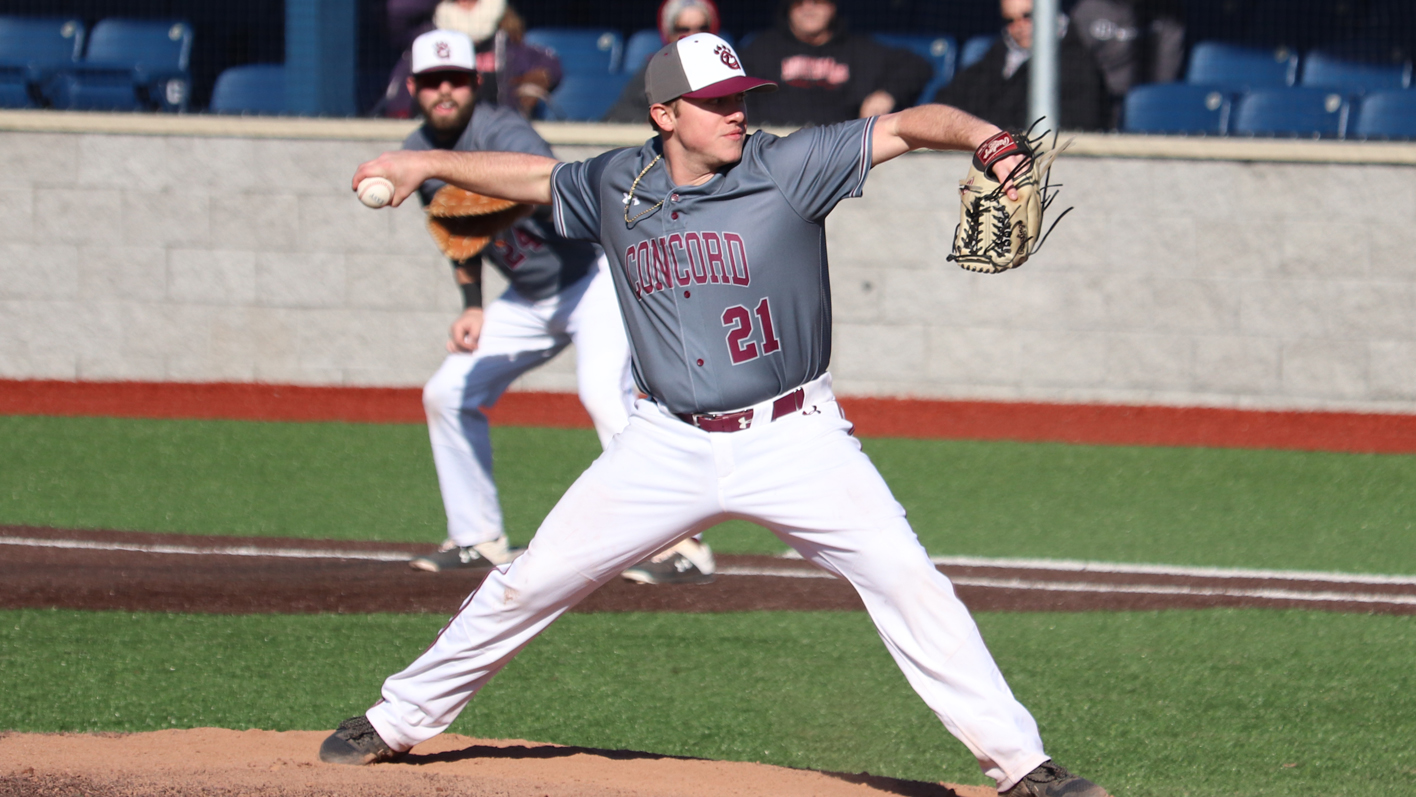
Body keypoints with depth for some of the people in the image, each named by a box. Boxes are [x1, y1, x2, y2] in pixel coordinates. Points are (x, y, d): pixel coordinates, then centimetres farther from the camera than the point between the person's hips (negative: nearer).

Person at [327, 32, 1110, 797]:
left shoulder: (788, 168, -9)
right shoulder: (616, 187, 2)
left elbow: (907, 126, -19)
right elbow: (536, 175, 22)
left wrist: (978, 135, -37)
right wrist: (427, 164, 21)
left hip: (794, 440, -3)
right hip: (669, 447, 3)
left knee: (907, 581, -15)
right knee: (530, 583, 4)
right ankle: (397, 722, 21)